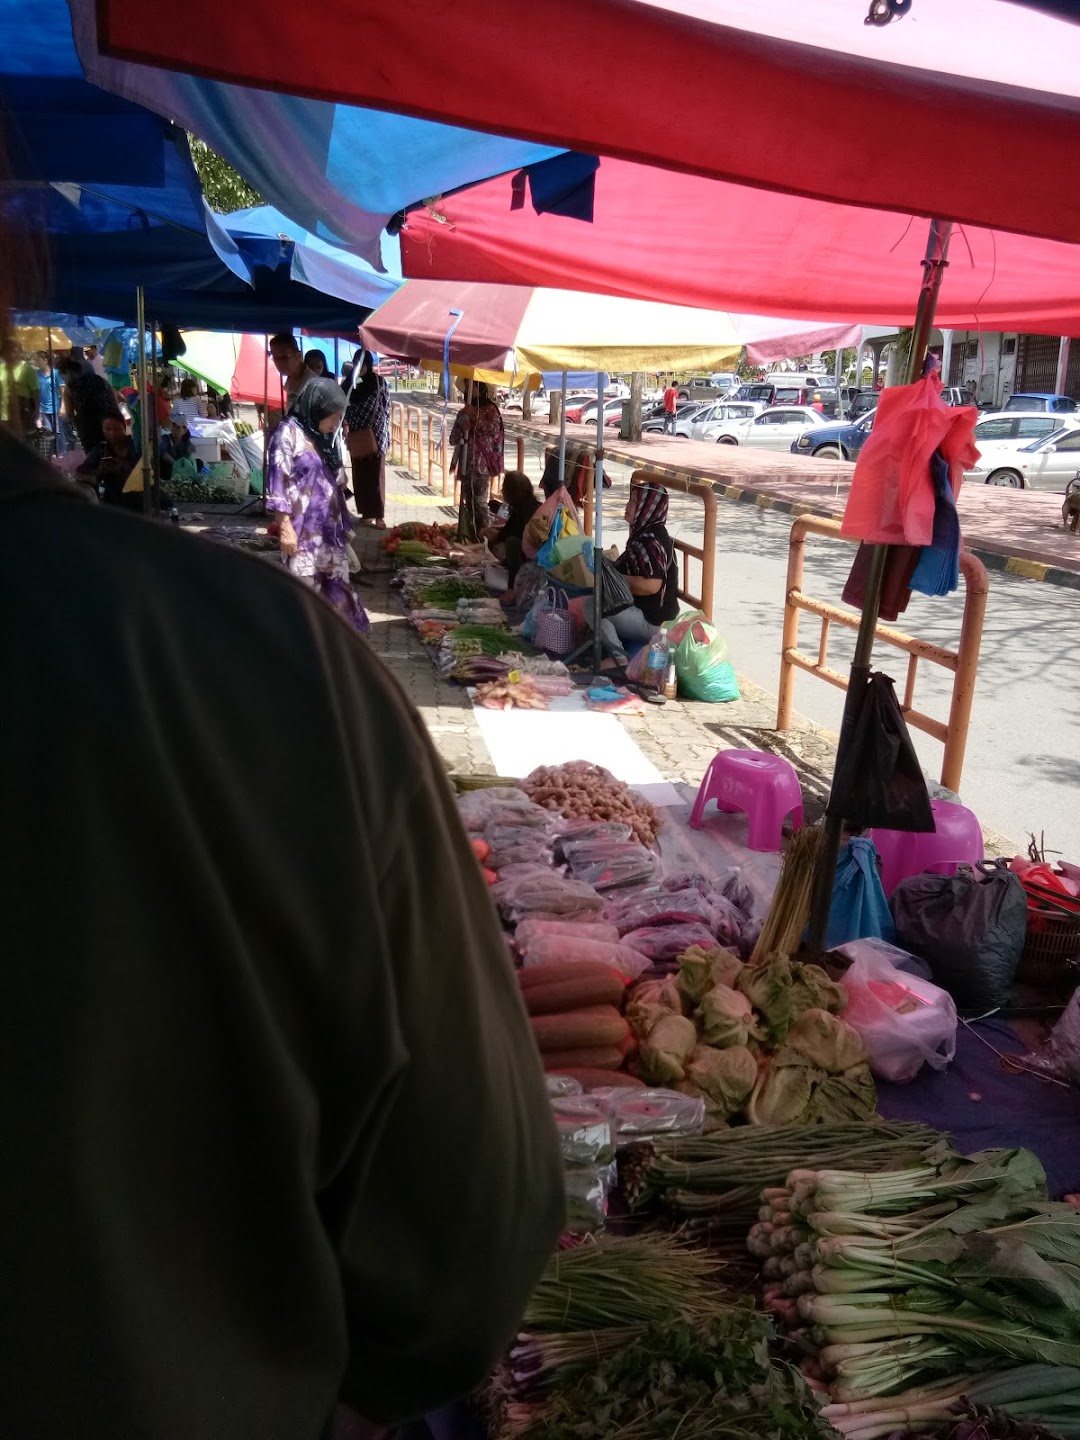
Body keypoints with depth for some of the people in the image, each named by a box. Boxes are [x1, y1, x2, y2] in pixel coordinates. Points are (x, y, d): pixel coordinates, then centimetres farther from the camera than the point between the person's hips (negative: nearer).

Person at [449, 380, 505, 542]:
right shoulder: (463, 412, 14)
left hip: (482, 465, -6)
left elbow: (495, 430, -18)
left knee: (479, 503, -12)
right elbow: (453, 439, 12)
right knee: (467, 503, 7)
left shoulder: (490, 409, -1)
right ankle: (469, 536, 12)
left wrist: (475, 415, -19)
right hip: (466, 464, 6)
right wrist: (462, 429, -8)